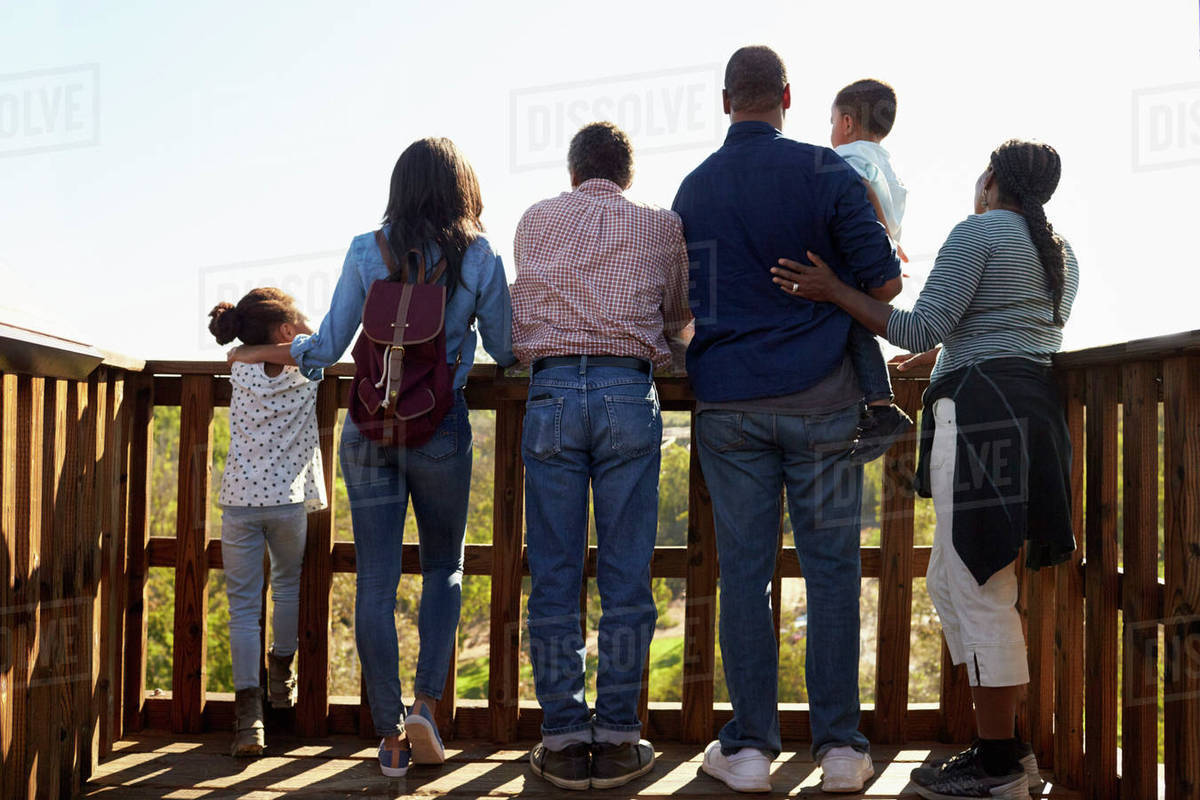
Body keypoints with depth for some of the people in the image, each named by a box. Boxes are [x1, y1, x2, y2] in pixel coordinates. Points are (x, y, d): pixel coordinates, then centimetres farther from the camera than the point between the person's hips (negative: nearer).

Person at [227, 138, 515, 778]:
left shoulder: (366, 252, 1)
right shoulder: (479, 258, -1)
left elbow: (327, 348, 2)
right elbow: (505, 352, 5)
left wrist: (261, 353, 20)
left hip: (369, 426, 1)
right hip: (442, 425, -1)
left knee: (375, 582, 5)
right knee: (443, 568, 17)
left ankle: (391, 736, 7)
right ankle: (426, 702, 1)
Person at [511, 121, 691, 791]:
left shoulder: (536, 222, 16)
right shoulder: (660, 225, 13)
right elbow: (680, 317, 23)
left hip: (551, 393, 1)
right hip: (629, 394, -1)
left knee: (554, 576, 3)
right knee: (626, 576, 3)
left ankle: (564, 740, 5)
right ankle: (618, 738, 5)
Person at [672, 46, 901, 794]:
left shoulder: (693, 190, 8)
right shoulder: (826, 172, -4)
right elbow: (884, 283, -5)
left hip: (728, 402, 2)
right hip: (820, 396, -2)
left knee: (745, 570, 4)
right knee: (832, 565, 3)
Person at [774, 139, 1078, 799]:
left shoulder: (979, 231, -6)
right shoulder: (1060, 254, 21)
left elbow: (922, 328, -14)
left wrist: (834, 292, -9)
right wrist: (942, 357, 43)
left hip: (980, 409, -9)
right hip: (1034, 408, 9)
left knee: (979, 589, -6)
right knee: (948, 579, 15)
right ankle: (1003, 744, 17)